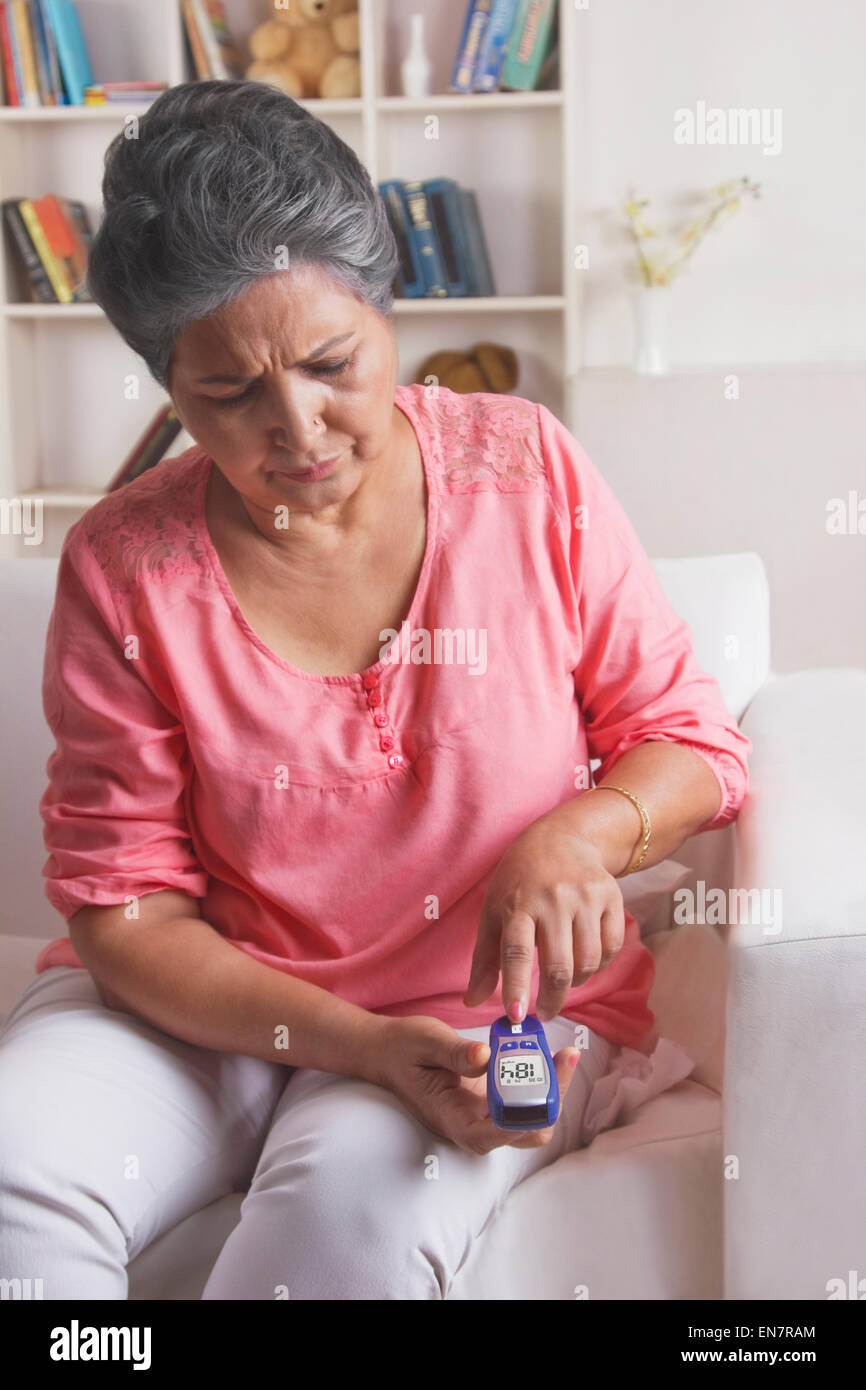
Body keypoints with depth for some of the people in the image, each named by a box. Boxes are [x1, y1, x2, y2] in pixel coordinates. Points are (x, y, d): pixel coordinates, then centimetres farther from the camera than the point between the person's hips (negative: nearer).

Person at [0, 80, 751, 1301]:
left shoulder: (530, 471, -6)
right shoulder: (123, 570, -8)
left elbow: (691, 739, 1)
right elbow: (124, 903, -7)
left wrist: (581, 834, -23)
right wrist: (366, 1047, -21)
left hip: (498, 1003, 0)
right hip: (209, 1004, 1)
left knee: (354, 1206, -32)